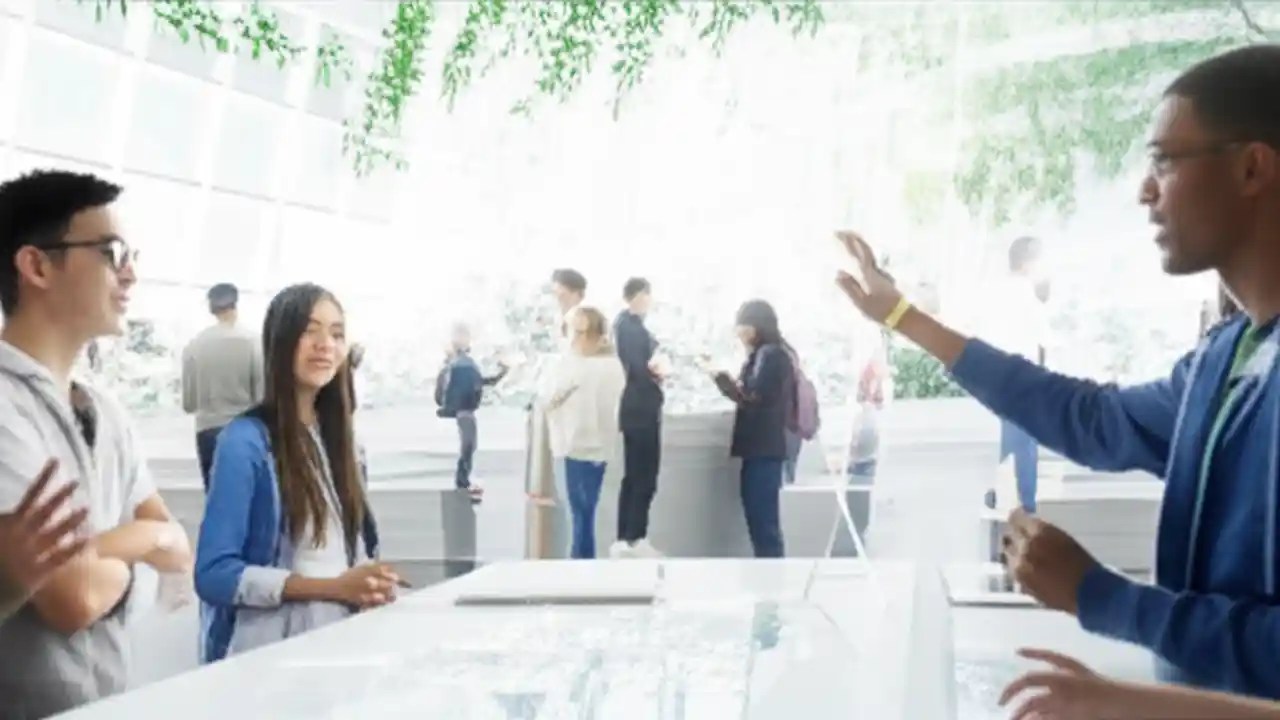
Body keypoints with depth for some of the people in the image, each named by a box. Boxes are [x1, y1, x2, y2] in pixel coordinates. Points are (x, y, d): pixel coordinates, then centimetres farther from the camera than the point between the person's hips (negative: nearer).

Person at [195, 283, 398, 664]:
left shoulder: (338, 438, 11)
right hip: (270, 651, -6)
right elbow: (213, 574, -14)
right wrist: (333, 588, -19)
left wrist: (369, 583, -4)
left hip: (342, 640, 6)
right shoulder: (245, 442, -9)